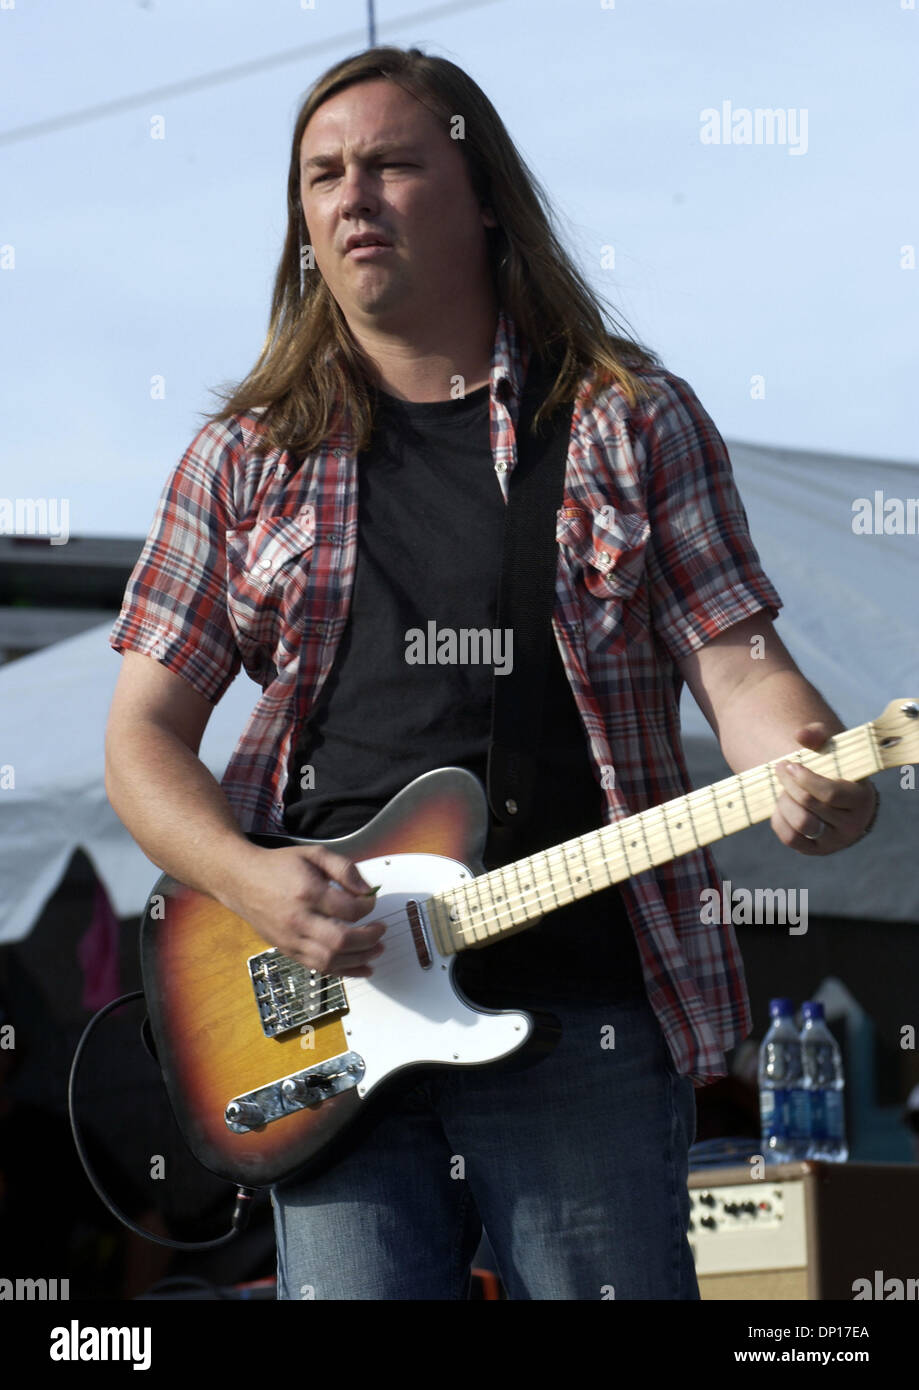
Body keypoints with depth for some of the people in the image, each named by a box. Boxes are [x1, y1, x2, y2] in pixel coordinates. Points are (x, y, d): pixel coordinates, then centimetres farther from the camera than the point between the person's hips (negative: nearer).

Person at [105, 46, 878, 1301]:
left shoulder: (632, 419, 8)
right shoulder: (247, 457, 12)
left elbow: (739, 665, 0)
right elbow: (144, 734, 11)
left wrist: (811, 778, -23)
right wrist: (247, 880, -9)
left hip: (585, 1013, -1)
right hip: (329, 1009, 1)